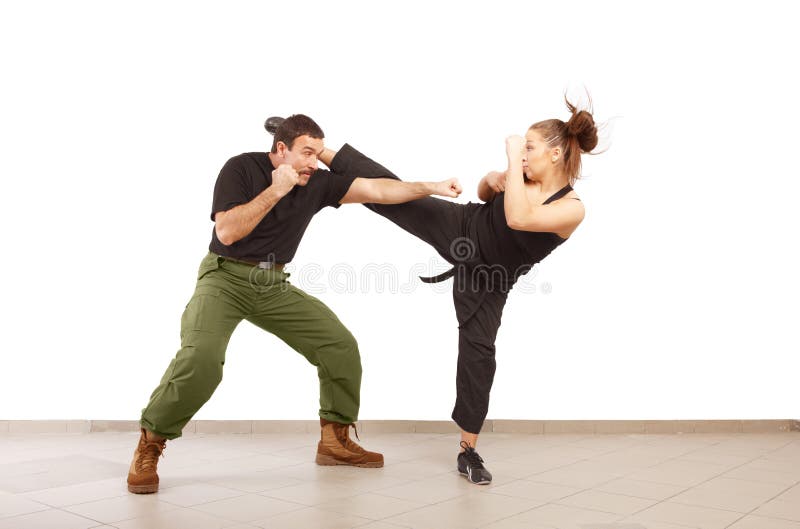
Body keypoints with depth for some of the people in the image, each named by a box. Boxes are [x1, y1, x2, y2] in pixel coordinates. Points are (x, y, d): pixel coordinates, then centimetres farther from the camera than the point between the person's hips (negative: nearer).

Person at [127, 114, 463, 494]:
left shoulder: (317, 182, -2)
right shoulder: (241, 168, -12)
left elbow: (376, 189, -8)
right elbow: (227, 232, -22)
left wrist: (431, 188, -17)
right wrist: (275, 190, -24)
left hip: (274, 285, 5)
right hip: (225, 277, -5)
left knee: (339, 344, -2)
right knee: (200, 359, -28)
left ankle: (335, 440, 13)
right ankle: (150, 446, -7)